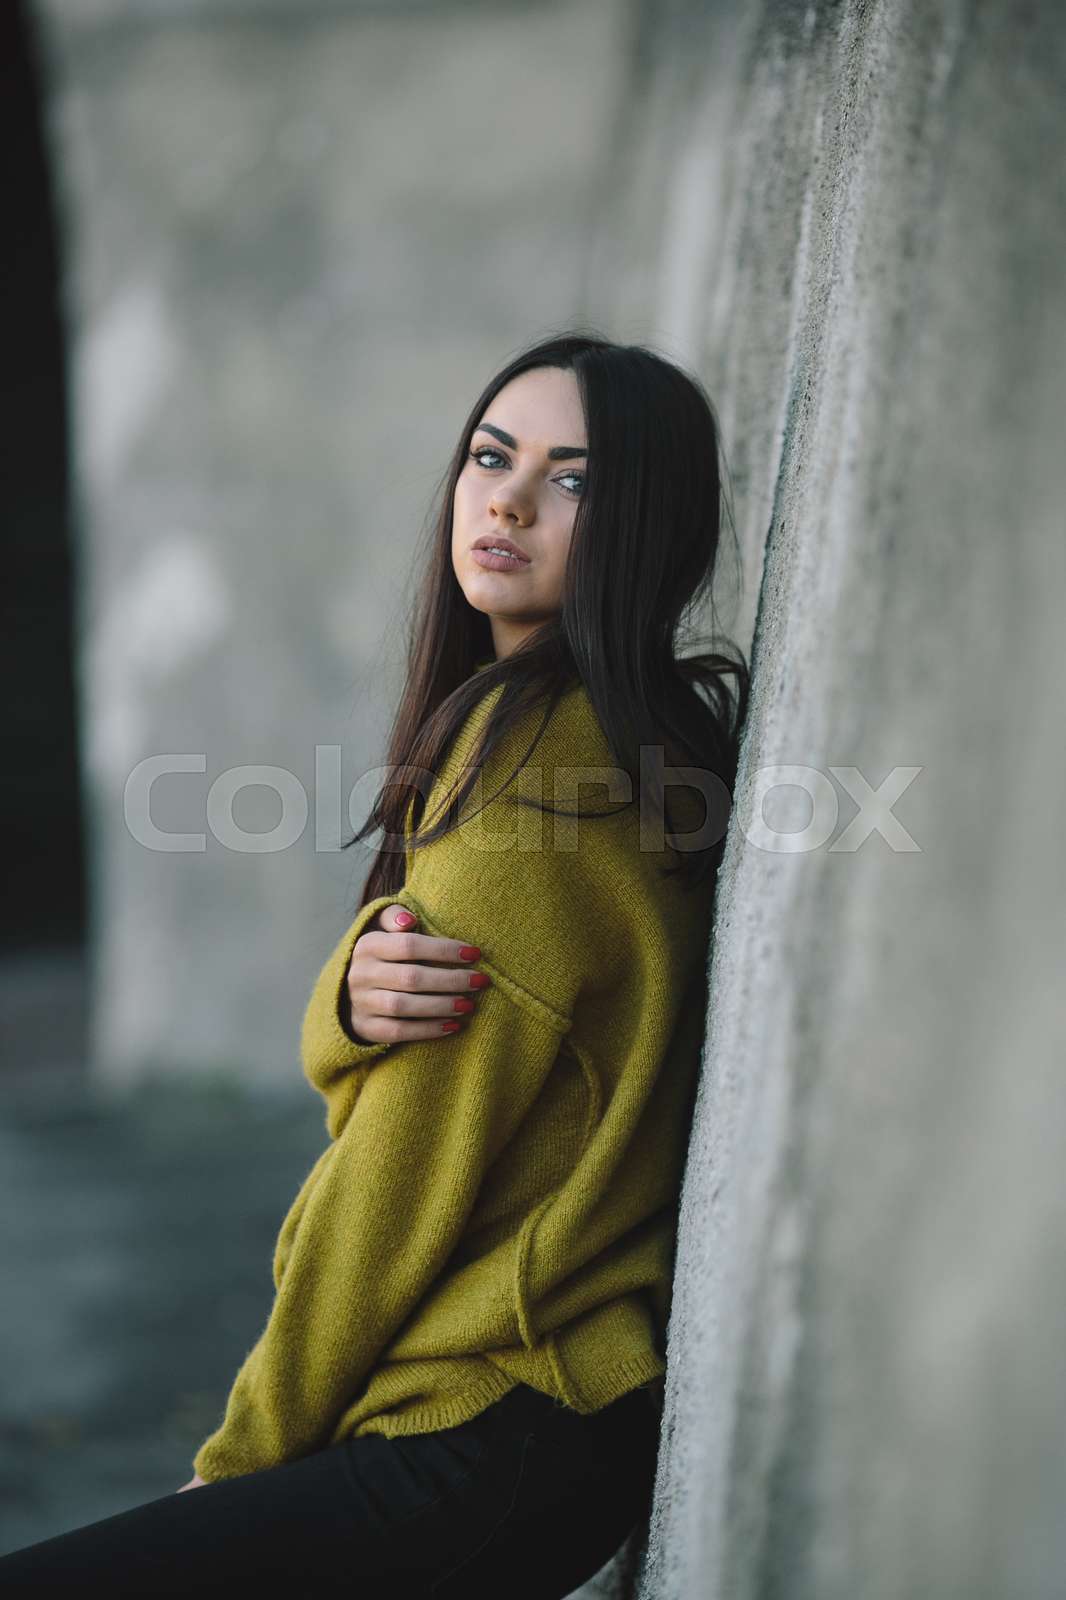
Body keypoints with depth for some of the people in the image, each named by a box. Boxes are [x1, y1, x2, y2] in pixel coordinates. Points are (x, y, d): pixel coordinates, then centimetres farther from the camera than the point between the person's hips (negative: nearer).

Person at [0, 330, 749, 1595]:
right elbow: (336, 1064, 7)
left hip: (495, 1445, -9)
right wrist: (357, 995, -17)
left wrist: (246, 1454, -5)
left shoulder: (528, 747, -18)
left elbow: (405, 1171, -16)